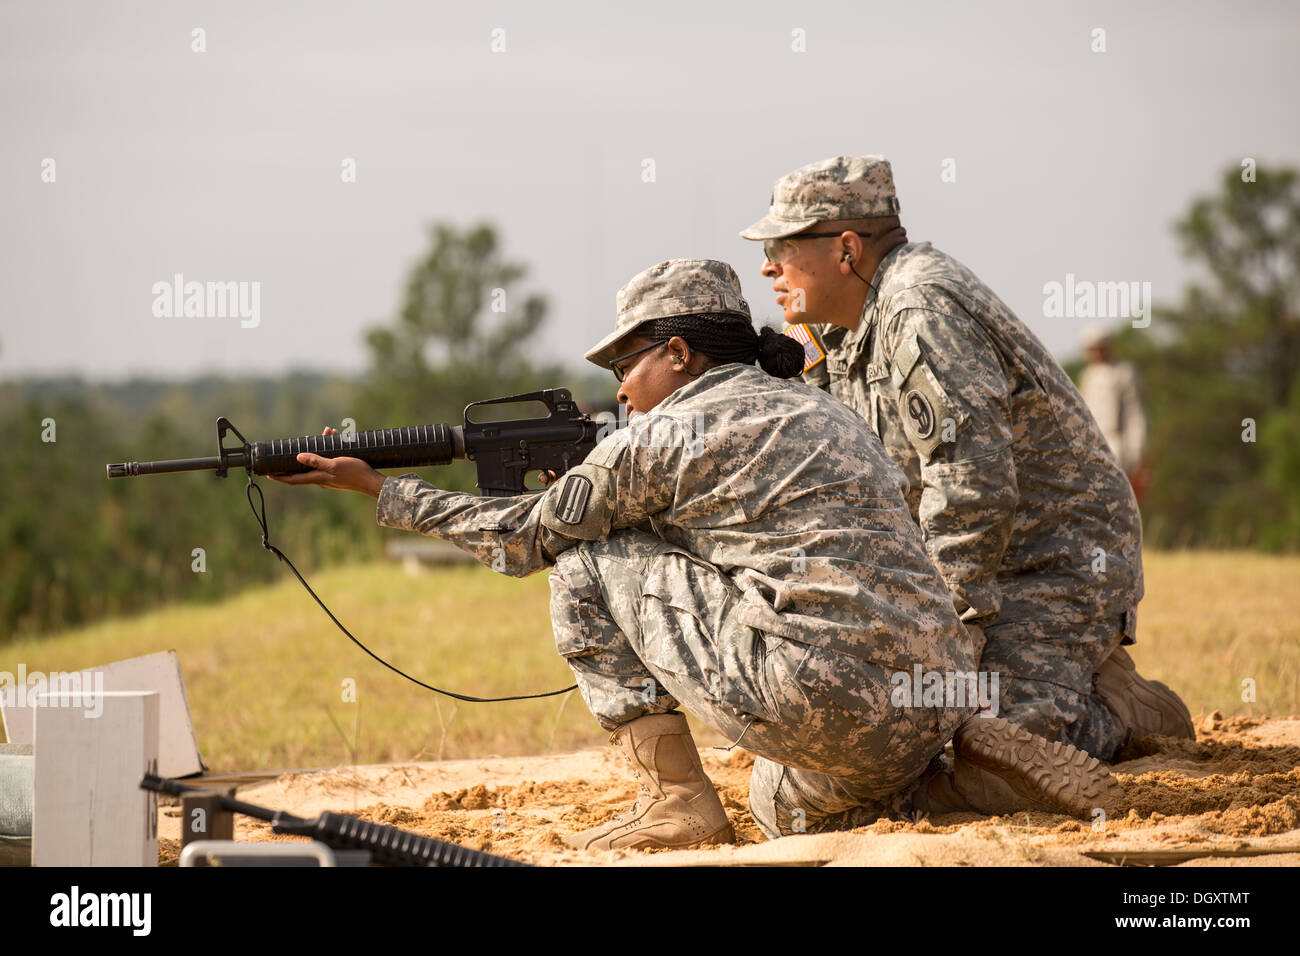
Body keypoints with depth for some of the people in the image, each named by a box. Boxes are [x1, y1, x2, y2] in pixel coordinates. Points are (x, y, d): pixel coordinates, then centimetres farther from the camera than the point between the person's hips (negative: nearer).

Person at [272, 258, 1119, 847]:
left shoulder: (669, 434, 1)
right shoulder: (820, 411, 24)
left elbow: (524, 538, 13)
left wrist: (382, 490, 23)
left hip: (821, 697, -8)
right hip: (933, 705, 8)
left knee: (587, 568, 7)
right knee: (785, 807, 37)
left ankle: (675, 803, 4)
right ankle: (971, 773, 10)